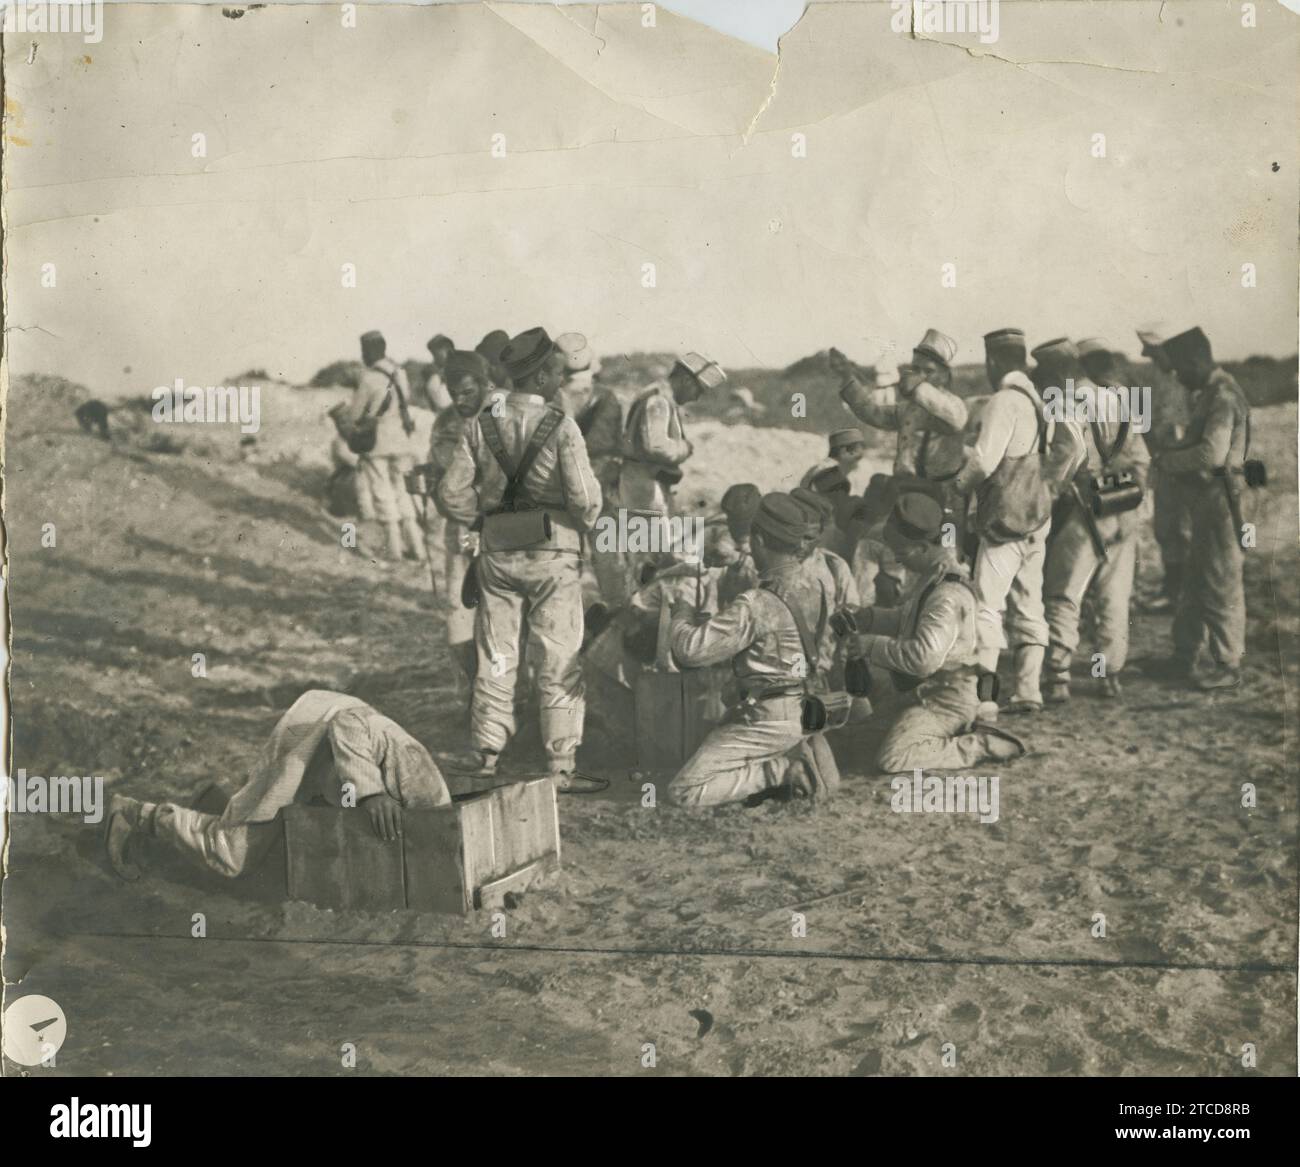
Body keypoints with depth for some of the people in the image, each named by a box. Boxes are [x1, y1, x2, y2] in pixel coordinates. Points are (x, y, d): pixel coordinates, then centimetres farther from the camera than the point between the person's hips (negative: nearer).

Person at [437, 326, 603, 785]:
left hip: (498, 554, 3)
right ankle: (559, 764, 8)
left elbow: (452, 494, -1)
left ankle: (486, 752, 16)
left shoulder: (480, 426, 0)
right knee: (558, 661, 5)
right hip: (553, 555, -3)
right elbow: (584, 496, -15)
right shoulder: (560, 427, -12)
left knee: (496, 656, 13)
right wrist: (585, 524, 5)